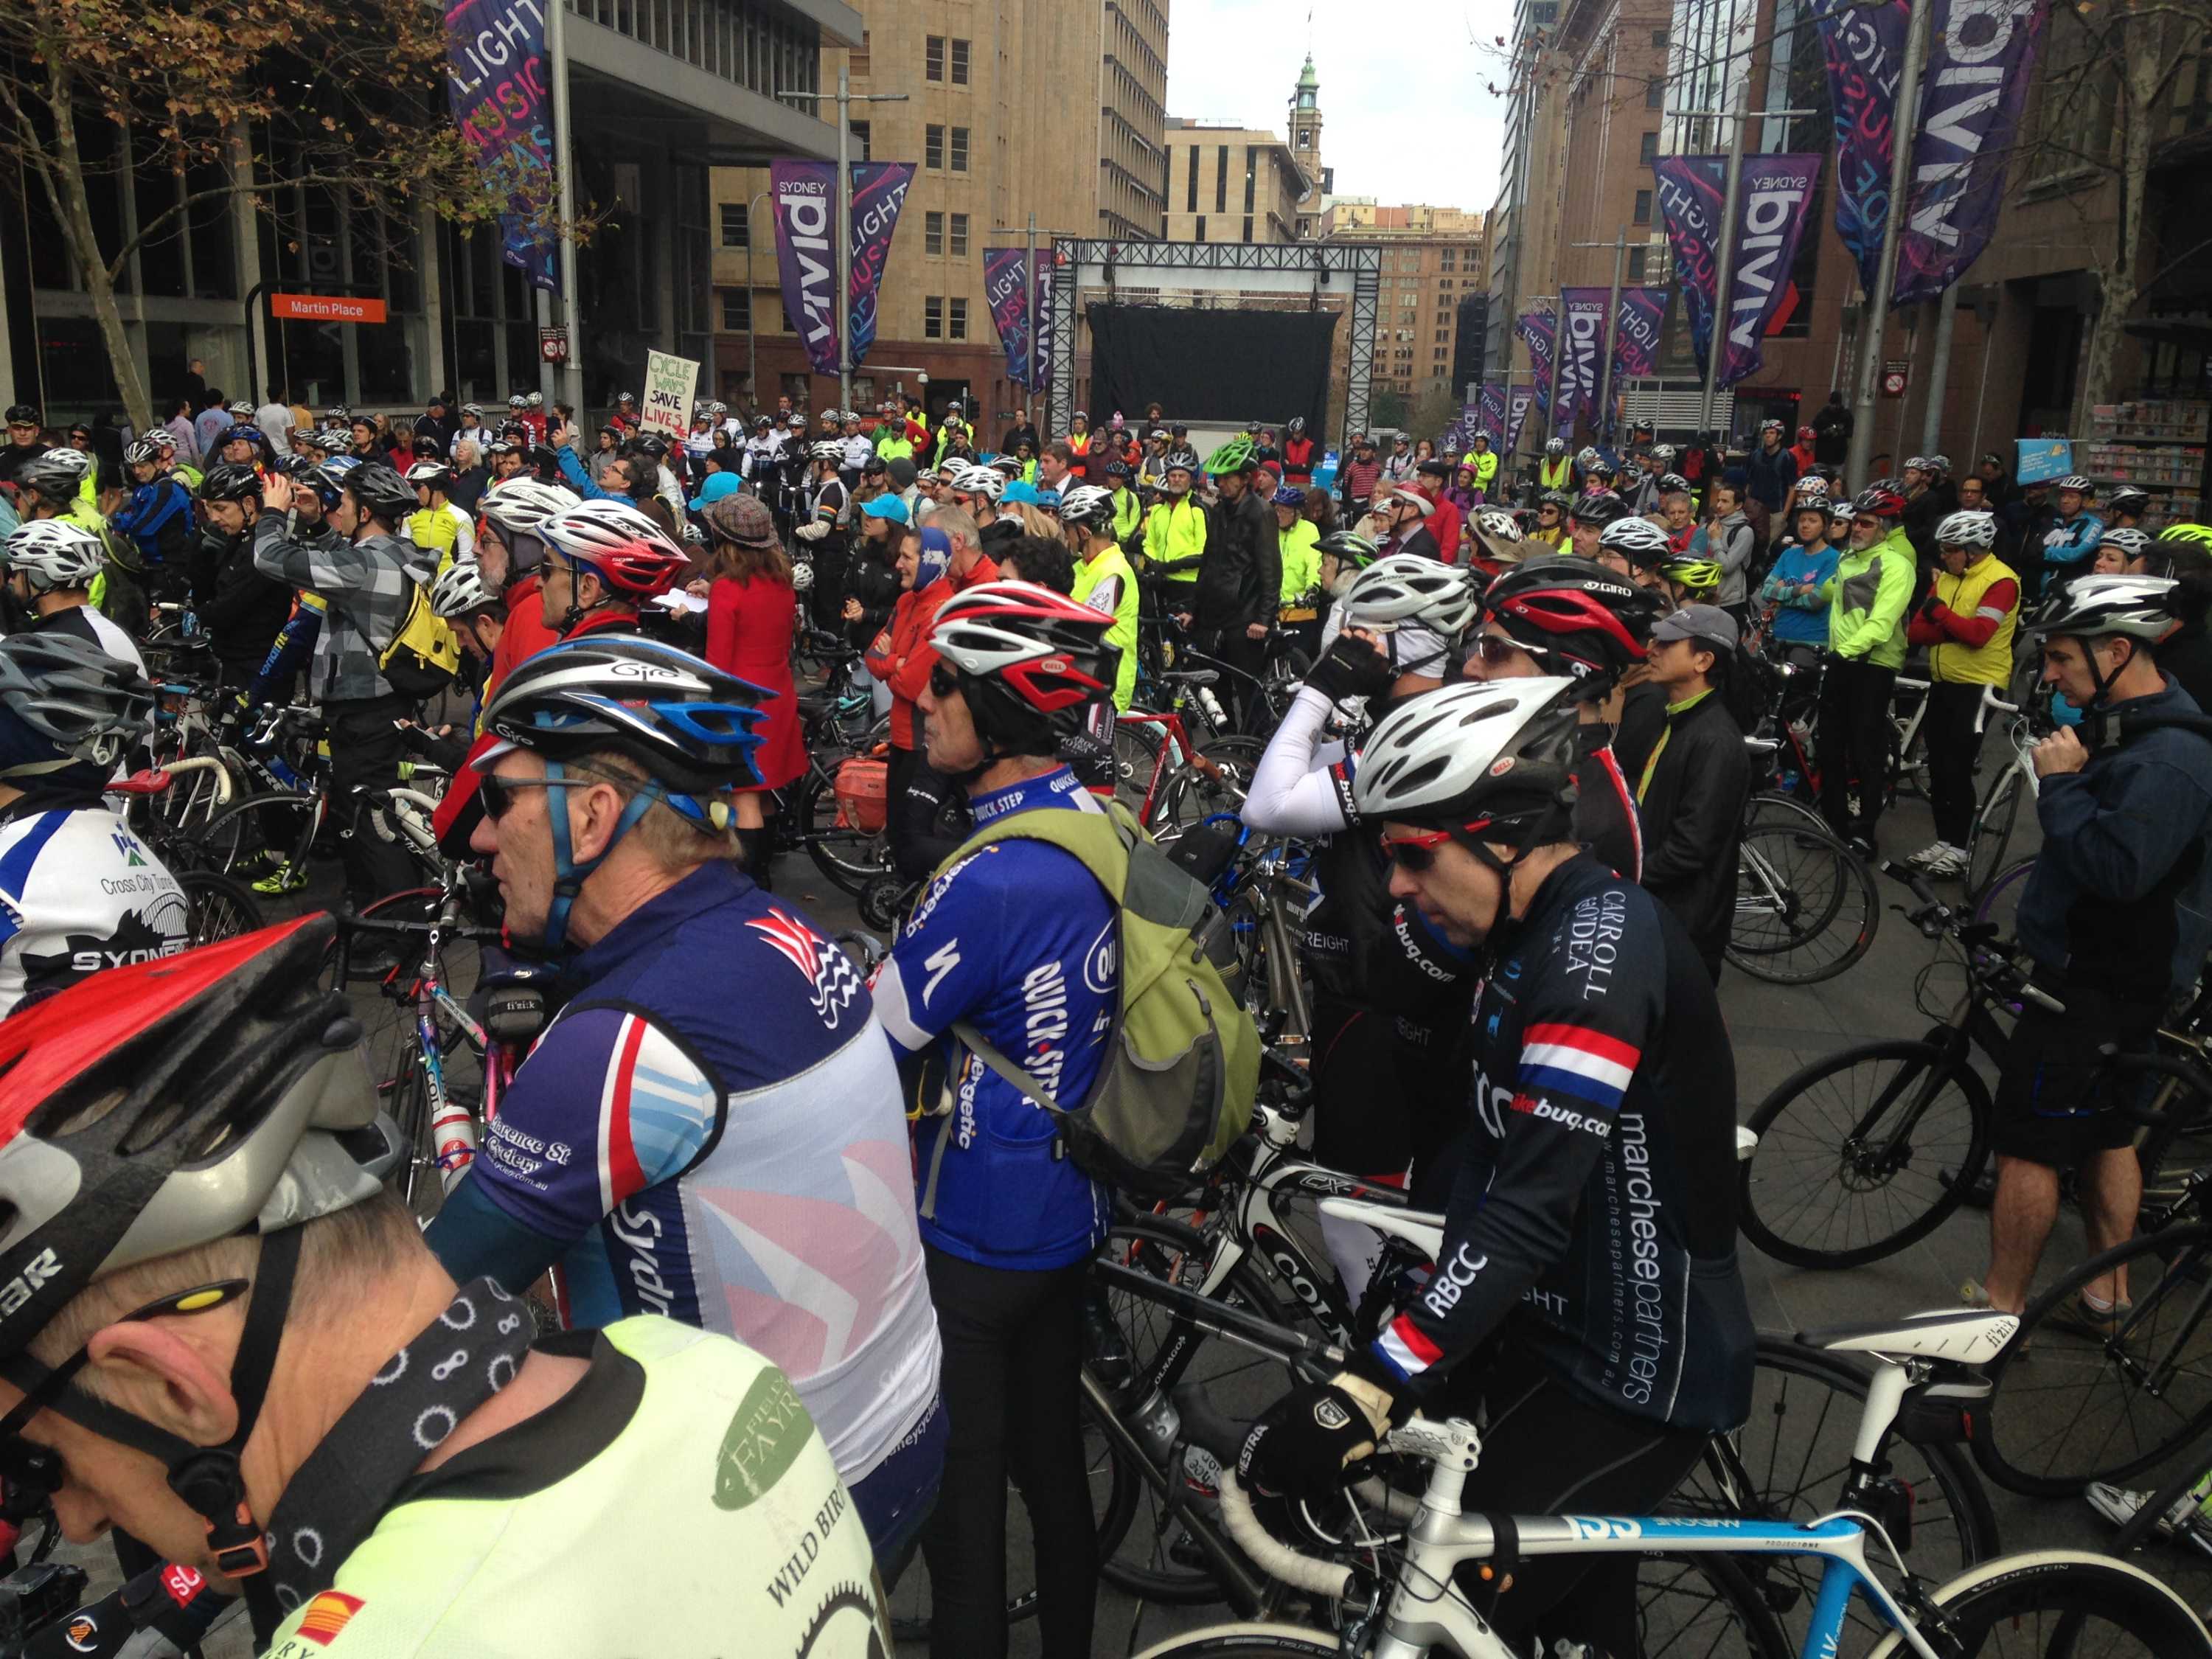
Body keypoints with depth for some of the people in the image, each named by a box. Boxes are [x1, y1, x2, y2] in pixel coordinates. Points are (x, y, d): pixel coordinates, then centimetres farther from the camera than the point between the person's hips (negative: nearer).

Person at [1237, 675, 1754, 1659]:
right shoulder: (1530, 935, 3)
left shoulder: (1600, 944, -27)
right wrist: (1431, 1327, 10)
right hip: (1565, 1327, 9)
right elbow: (1494, 1153, 8)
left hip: (1640, 1374, -9)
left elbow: (1532, 1207, -34)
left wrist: (1359, 1394, -37)